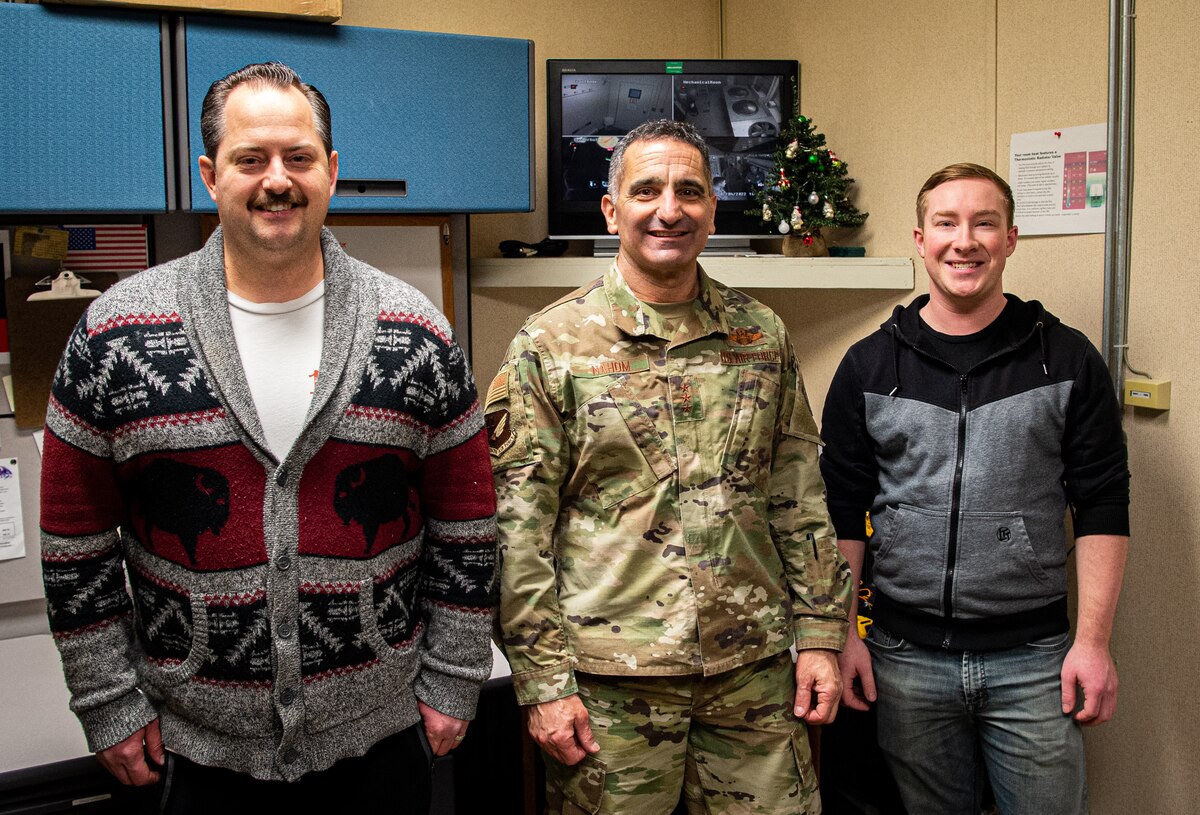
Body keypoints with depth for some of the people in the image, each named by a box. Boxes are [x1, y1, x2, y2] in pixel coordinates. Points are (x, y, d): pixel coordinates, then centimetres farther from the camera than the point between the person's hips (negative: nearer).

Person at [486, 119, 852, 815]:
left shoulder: (762, 336, 6)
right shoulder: (551, 345, -5)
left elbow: (802, 499, 9)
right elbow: (517, 530, -7)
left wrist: (821, 636, 5)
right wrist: (543, 680, -9)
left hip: (753, 667, 3)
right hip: (609, 677, -3)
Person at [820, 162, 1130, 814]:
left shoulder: (1067, 359, 1)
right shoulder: (869, 366, 3)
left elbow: (1101, 507, 0)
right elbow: (843, 510, 4)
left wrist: (1092, 640, -5)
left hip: (1033, 660, 0)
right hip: (905, 657, 1)